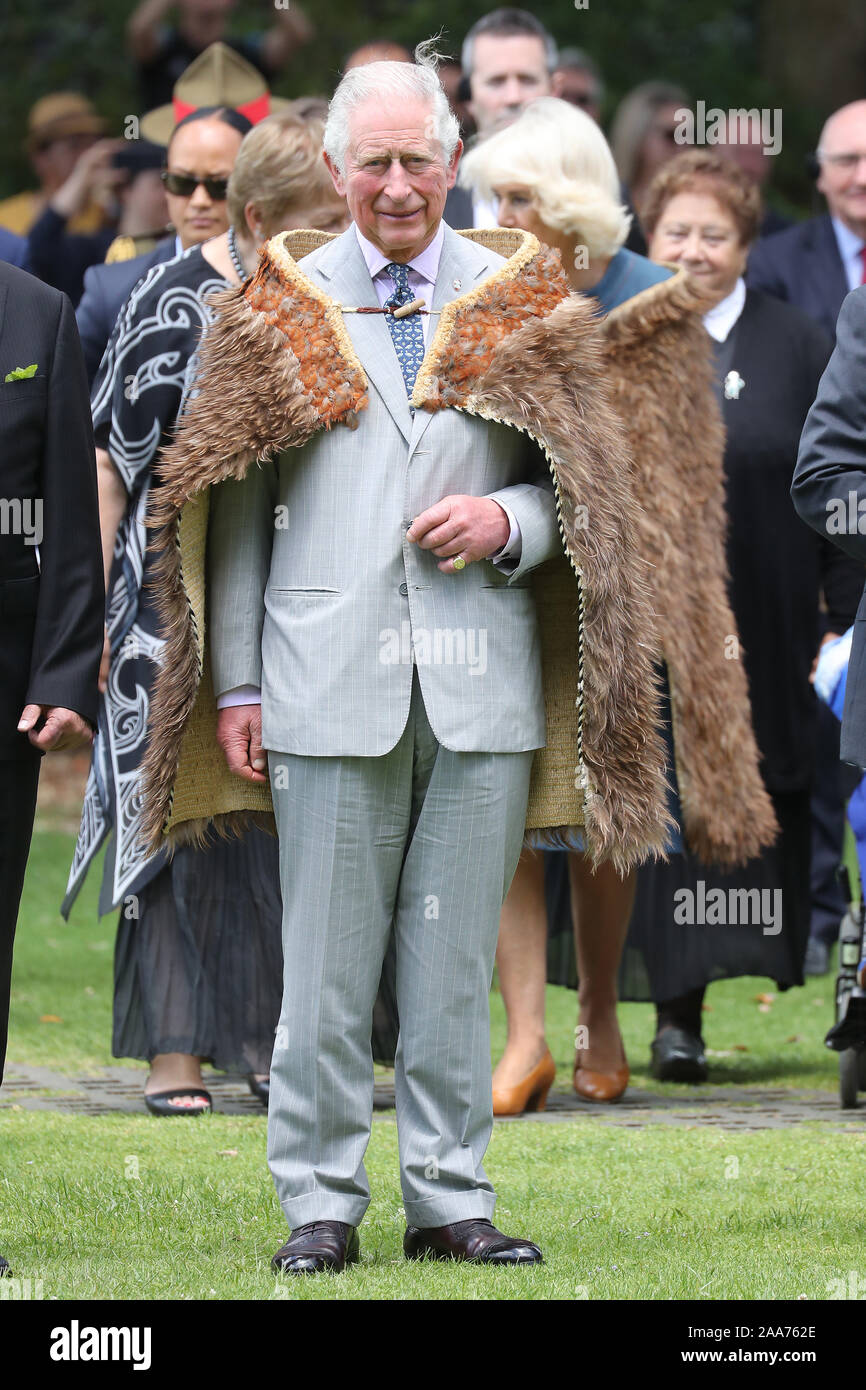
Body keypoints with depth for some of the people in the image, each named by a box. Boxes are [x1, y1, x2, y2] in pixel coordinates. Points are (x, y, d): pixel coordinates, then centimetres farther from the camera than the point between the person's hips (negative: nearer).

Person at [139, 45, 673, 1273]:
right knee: (327, 963, 0)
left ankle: (450, 1198, 11)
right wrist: (236, 684, 2)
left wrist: (507, 522, -8)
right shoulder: (282, 308, 8)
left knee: (457, 962, 4)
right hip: (332, 683, -1)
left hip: (482, 685, 1)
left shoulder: (519, 304, 10)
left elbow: (579, 483, 14)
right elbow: (239, 510, 8)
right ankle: (320, 1204, 7)